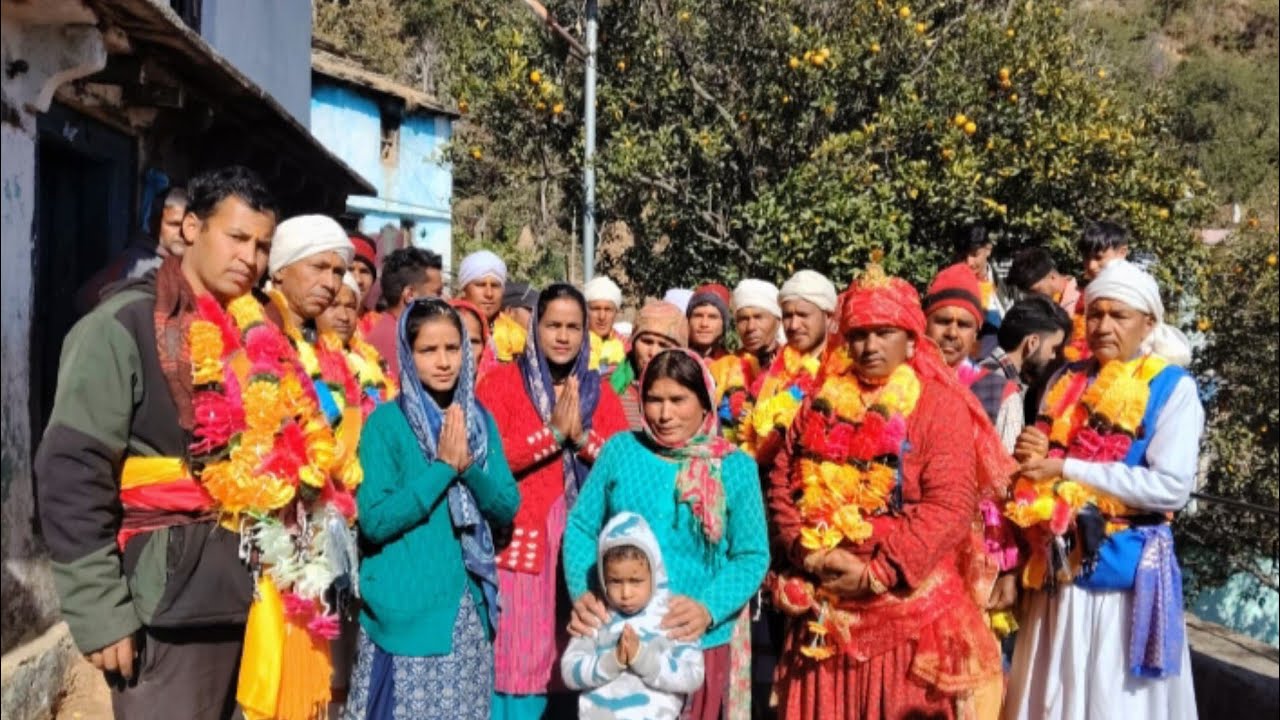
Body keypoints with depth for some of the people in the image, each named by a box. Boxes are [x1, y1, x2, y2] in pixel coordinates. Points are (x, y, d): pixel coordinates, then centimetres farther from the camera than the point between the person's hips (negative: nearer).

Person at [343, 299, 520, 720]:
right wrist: (443, 467, -17)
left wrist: (469, 466, -12)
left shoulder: (480, 419, 6)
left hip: (469, 608, 5)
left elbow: (507, 508, 4)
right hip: (408, 610, -4)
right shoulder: (387, 421, -8)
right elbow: (374, 521, -16)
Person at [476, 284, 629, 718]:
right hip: (519, 539, -3)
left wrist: (581, 437, -12)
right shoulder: (501, 381, 2)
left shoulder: (599, 392, 12)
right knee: (515, 659, -3)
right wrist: (553, 432, -14)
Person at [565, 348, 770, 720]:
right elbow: (581, 527, 3)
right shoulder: (621, 449, 0)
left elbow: (751, 556, -4)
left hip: (698, 641, -1)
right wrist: (582, 593, -14)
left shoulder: (736, 466, -3)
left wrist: (708, 609, -21)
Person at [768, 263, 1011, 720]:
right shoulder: (821, 403, 11)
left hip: (907, 602, -4)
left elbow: (950, 506, -14)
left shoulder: (940, 405, -5)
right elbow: (782, 483, 7)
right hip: (824, 606, 4)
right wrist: (810, 552, -9)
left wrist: (879, 572, -17)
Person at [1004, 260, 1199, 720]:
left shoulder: (1173, 388, -6)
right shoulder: (1066, 380, 9)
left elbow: (1172, 487, -17)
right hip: (1057, 565, 5)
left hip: (1124, 569, -5)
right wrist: (1033, 455, -8)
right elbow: (1041, 465, 17)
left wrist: (1065, 467, -16)